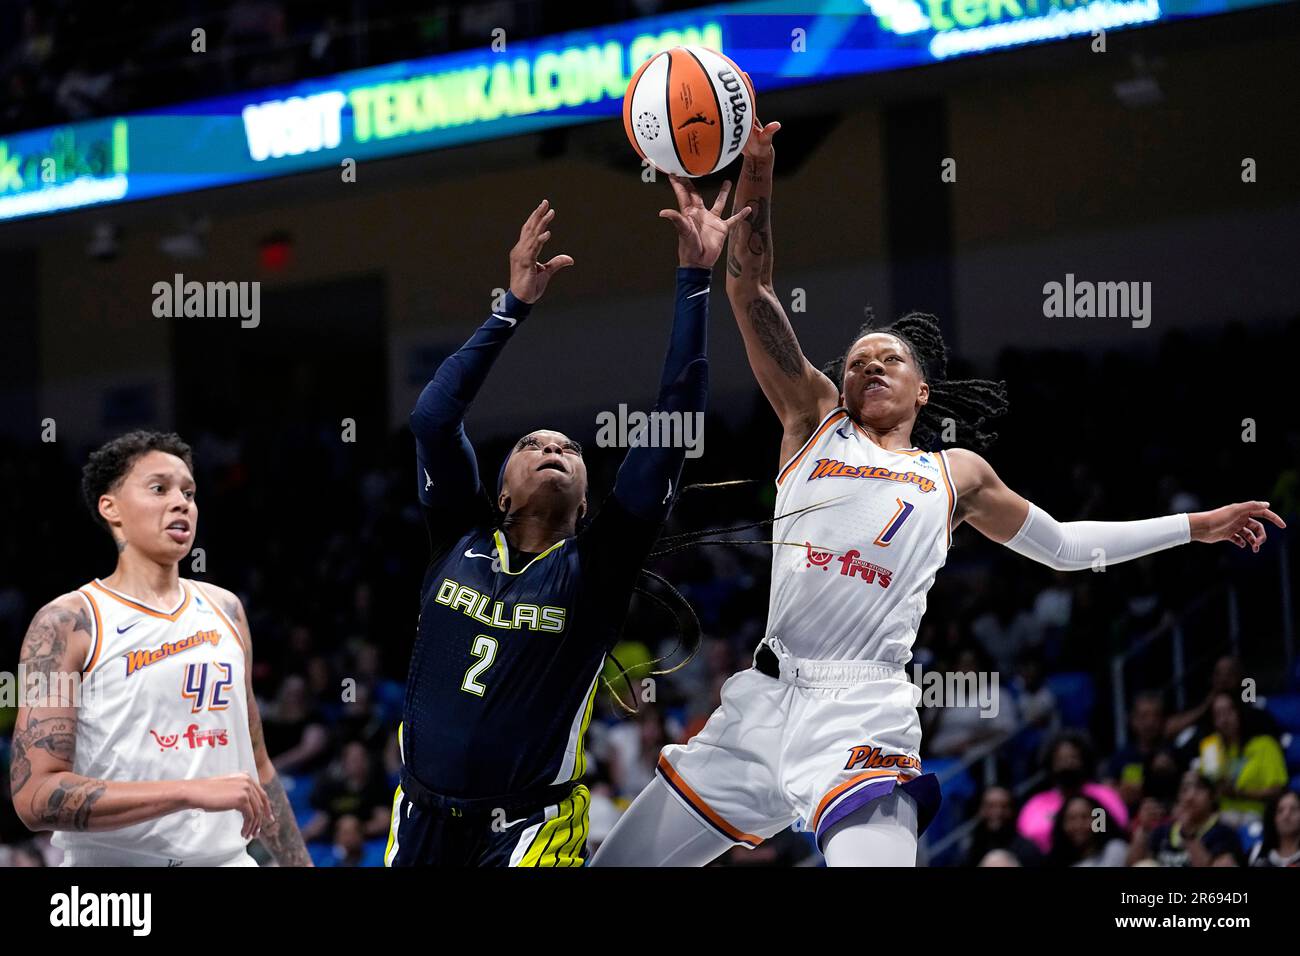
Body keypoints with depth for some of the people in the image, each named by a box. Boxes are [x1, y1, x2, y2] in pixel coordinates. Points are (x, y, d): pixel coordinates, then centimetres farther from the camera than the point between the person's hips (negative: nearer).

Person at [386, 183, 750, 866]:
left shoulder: (598, 565, -2)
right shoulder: (462, 539, 4)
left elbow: (671, 428, -8)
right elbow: (433, 418, -6)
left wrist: (694, 280, -11)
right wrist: (515, 307, -6)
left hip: (527, 829, -3)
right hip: (424, 817, 3)